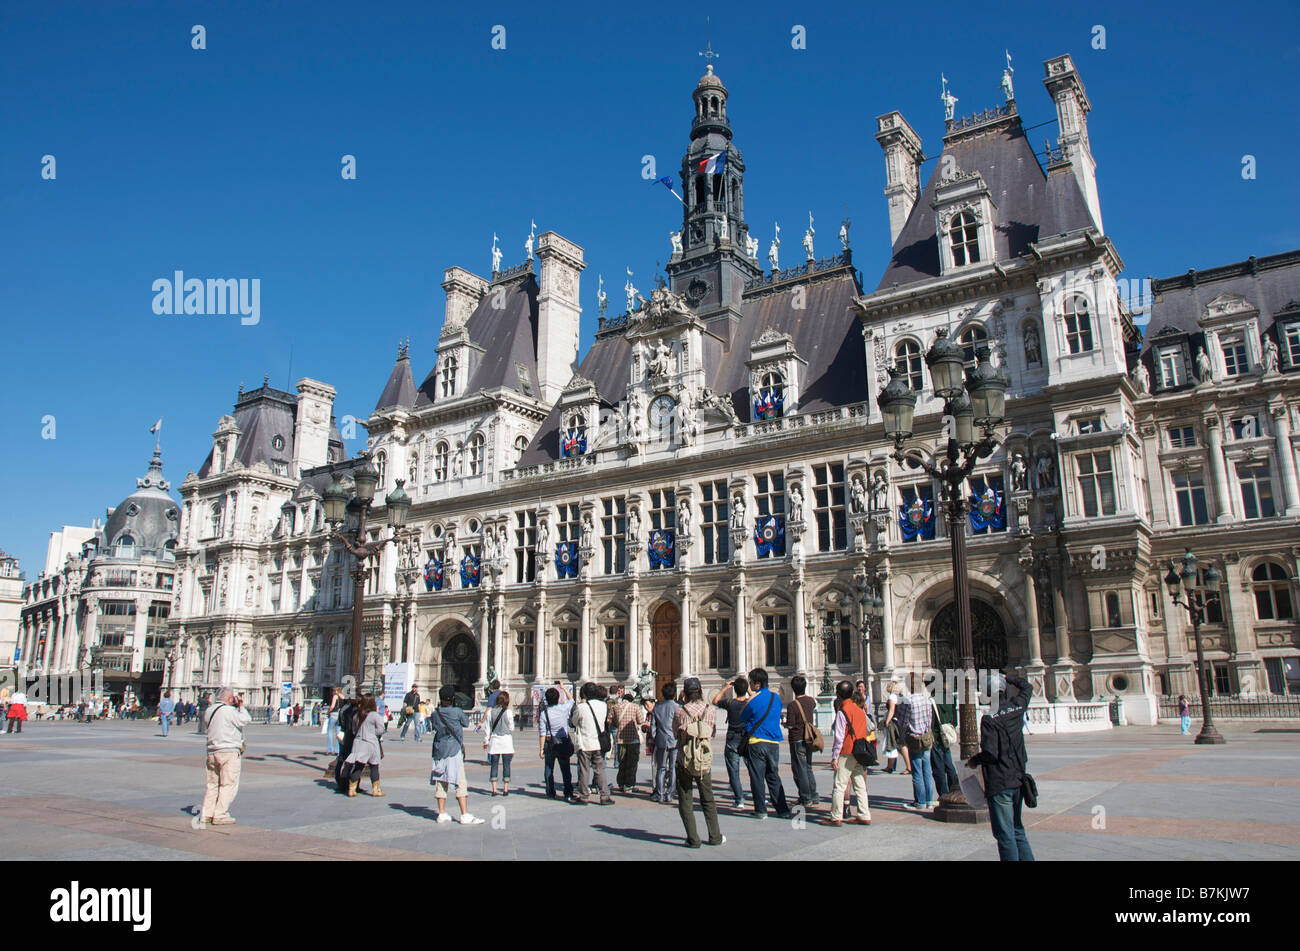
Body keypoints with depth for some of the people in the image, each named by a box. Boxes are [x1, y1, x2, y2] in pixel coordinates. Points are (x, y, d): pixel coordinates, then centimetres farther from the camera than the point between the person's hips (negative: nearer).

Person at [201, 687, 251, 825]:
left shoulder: (209, 710, 9)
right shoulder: (229, 710, -14)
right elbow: (247, 720, -9)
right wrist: (241, 706, 4)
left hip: (212, 751, 8)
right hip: (229, 751, -8)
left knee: (213, 784, 16)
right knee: (229, 785, -1)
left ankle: (206, 814, 18)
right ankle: (220, 815, -2)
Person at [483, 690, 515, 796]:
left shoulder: (490, 712, 0)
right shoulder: (508, 712, -8)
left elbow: (487, 728, 4)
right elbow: (511, 728, -4)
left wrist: (486, 740, 11)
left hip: (494, 741, 2)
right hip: (506, 741, -2)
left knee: (494, 764, 8)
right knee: (506, 765, 5)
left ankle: (494, 789, 6)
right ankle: (505, 789, 6)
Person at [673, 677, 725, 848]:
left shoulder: (679, 711, -9)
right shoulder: (711, 710, -3)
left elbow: (675, 734, 6)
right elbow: (714, 733, 10)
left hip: (684, 761, -2)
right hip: (705, 761, 2)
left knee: (685, 802, 8)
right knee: (708, 800, 18)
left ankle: (693, 839, 4)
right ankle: (715, 837, 23)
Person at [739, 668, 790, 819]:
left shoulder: (753, 700, -12)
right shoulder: (776, 697, 6)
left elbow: (742, 720, 1)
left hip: (756, 742, -5)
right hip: (774, 743, 5)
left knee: (757, 777, 3)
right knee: (774, 776, 13)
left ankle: (761, 810, 5)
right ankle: (782, 810, 12)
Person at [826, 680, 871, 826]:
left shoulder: (842, 712, -11)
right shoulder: (860, 709, 9)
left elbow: (839, 737, -13)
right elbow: (866, 730, 14)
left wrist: (834, 756, -9)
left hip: (846, 754, -7)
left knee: (839, 786, -2)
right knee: (860, 786, 11)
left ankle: (836, 817, 0)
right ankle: (864, 816, 11)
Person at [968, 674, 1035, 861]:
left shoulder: (989, 719, -17)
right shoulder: (1017, 707, 2)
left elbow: (990, 753, -21)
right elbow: (1027, 687, 22)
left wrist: (974, 760, -4)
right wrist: (1007, 677, 28)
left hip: (1000, 784, -7)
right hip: (1018, 779, 7)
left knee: (1005, 835, -1)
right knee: (1017, 830, 19)